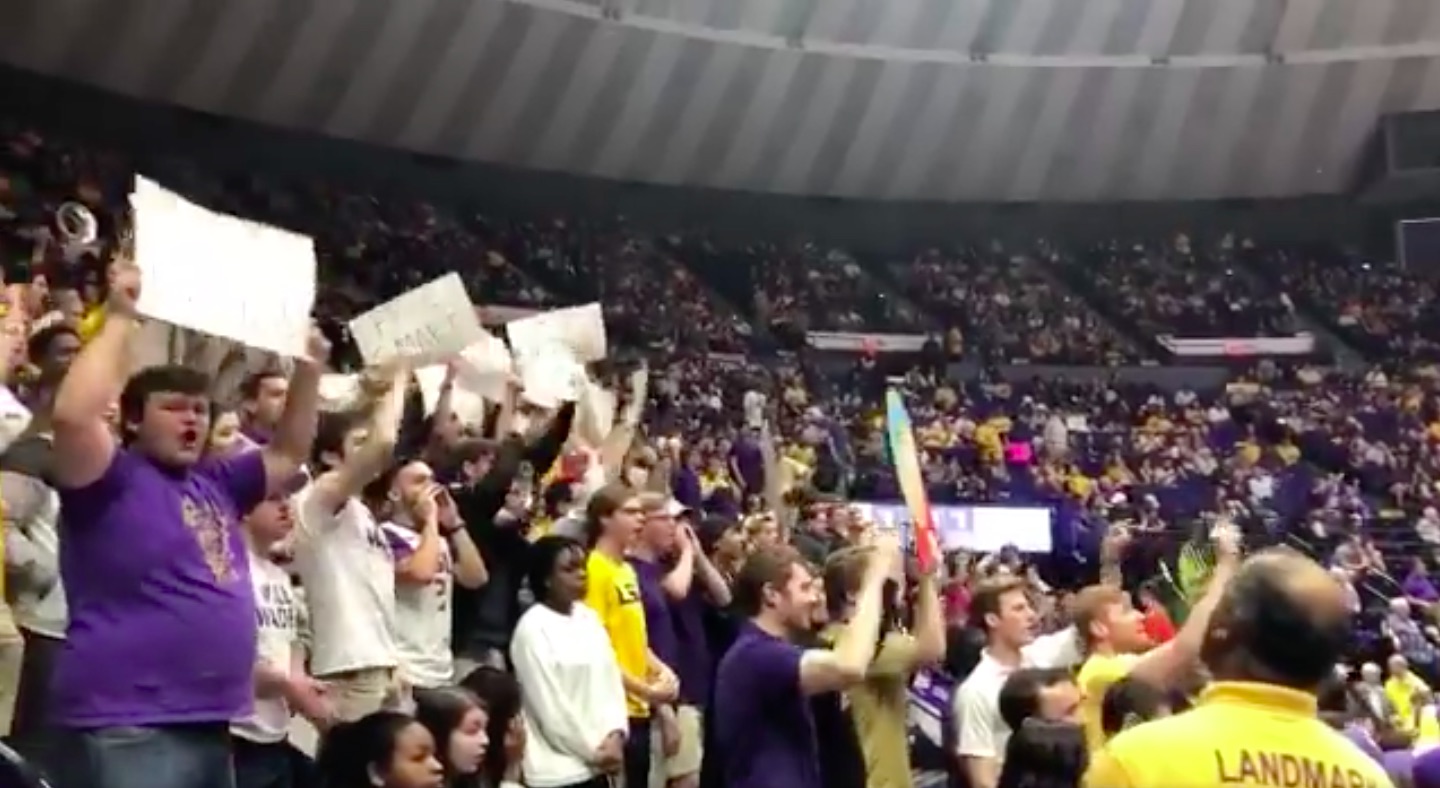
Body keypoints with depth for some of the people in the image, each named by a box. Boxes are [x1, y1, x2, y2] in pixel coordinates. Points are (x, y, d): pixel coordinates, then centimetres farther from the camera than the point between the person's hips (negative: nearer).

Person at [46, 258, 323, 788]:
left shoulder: (216, 484, 17)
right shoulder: (113, 478, -4)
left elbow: (289, 454, 28)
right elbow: (73, 413, -23)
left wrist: (309, 368, 19)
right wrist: (120, 318, -15)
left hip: (210, 726, 9)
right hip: (126, 731, -8)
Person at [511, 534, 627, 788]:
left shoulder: (588, 617, 10)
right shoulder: (532, 629, -13)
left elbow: (611, 680, 9)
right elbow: (550, 707, -14)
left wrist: (615, 735, -6)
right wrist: (594, 749, -9)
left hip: (597, 763, 7)